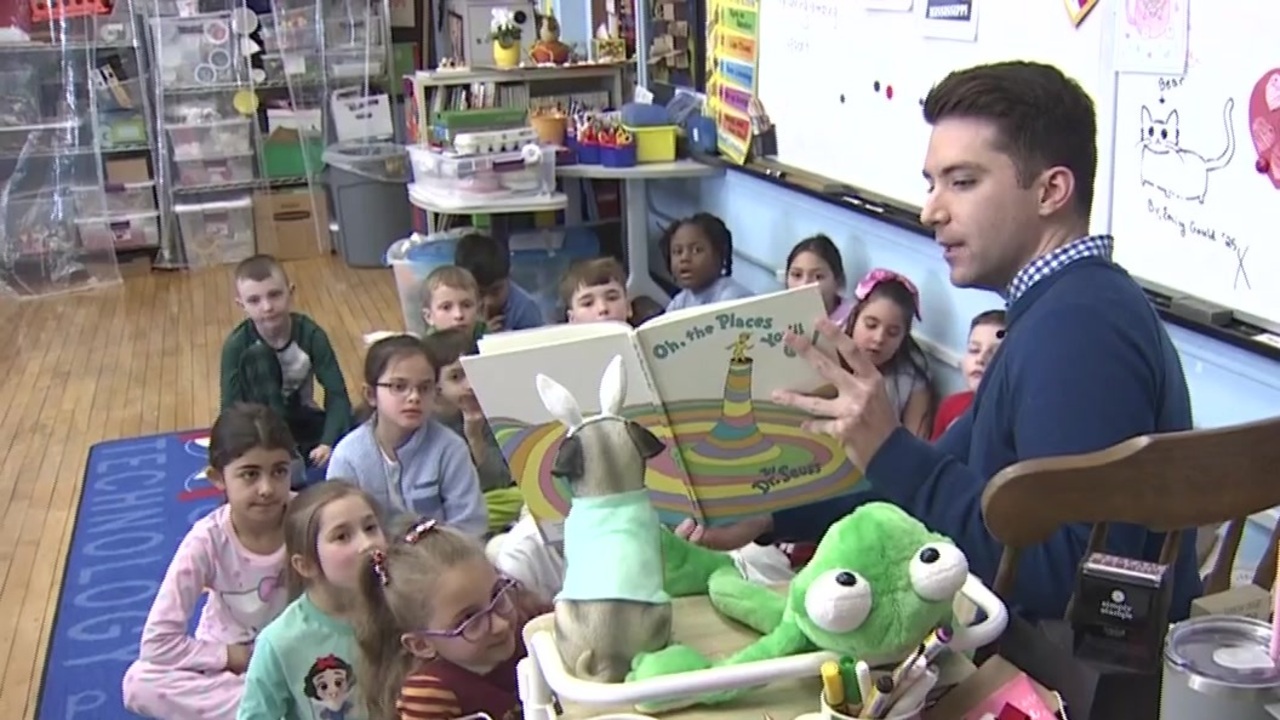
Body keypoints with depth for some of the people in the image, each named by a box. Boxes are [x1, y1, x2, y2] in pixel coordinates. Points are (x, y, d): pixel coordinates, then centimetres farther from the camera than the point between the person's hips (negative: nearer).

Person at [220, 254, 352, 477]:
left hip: (302, 421, 1)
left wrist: (327, 442, -36)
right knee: (256, 355, -29)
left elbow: (336, 394, -20)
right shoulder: (237, 345, -18)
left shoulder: (311, 334, -17)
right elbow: (231, 407, -21)